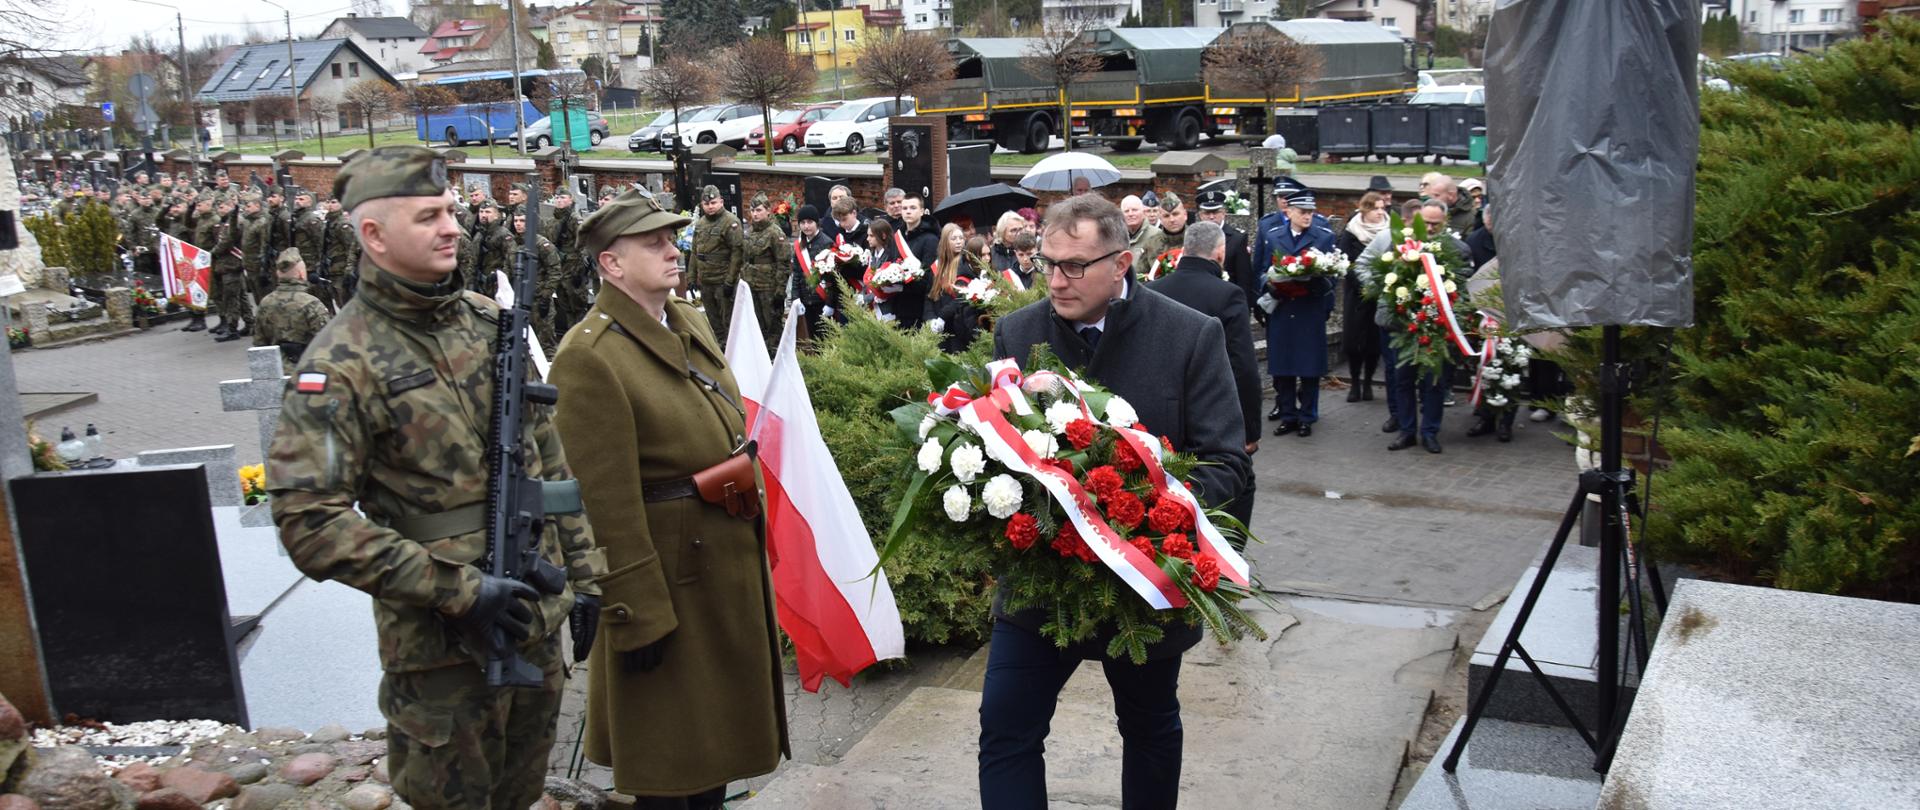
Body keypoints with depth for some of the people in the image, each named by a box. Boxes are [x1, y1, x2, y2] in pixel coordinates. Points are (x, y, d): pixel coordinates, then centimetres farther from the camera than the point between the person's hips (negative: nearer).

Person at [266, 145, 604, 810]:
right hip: (442, 649, -5)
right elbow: (307, 519, -19)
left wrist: (582, 573, 9)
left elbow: (549, 454, 11)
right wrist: (458, 590, -22)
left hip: (539, 623, 6)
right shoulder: (344, 363, -14)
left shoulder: (491, 322, 5)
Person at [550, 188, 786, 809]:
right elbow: (608, 501, -22)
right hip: (668, 569, -8)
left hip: (734, 558, 8)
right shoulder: (589, 355, -20)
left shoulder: (691, 322, 6)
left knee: (721, 714, 23)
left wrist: (756, 532, 16)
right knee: (669, 751, 9)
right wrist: (637, 614, -20)